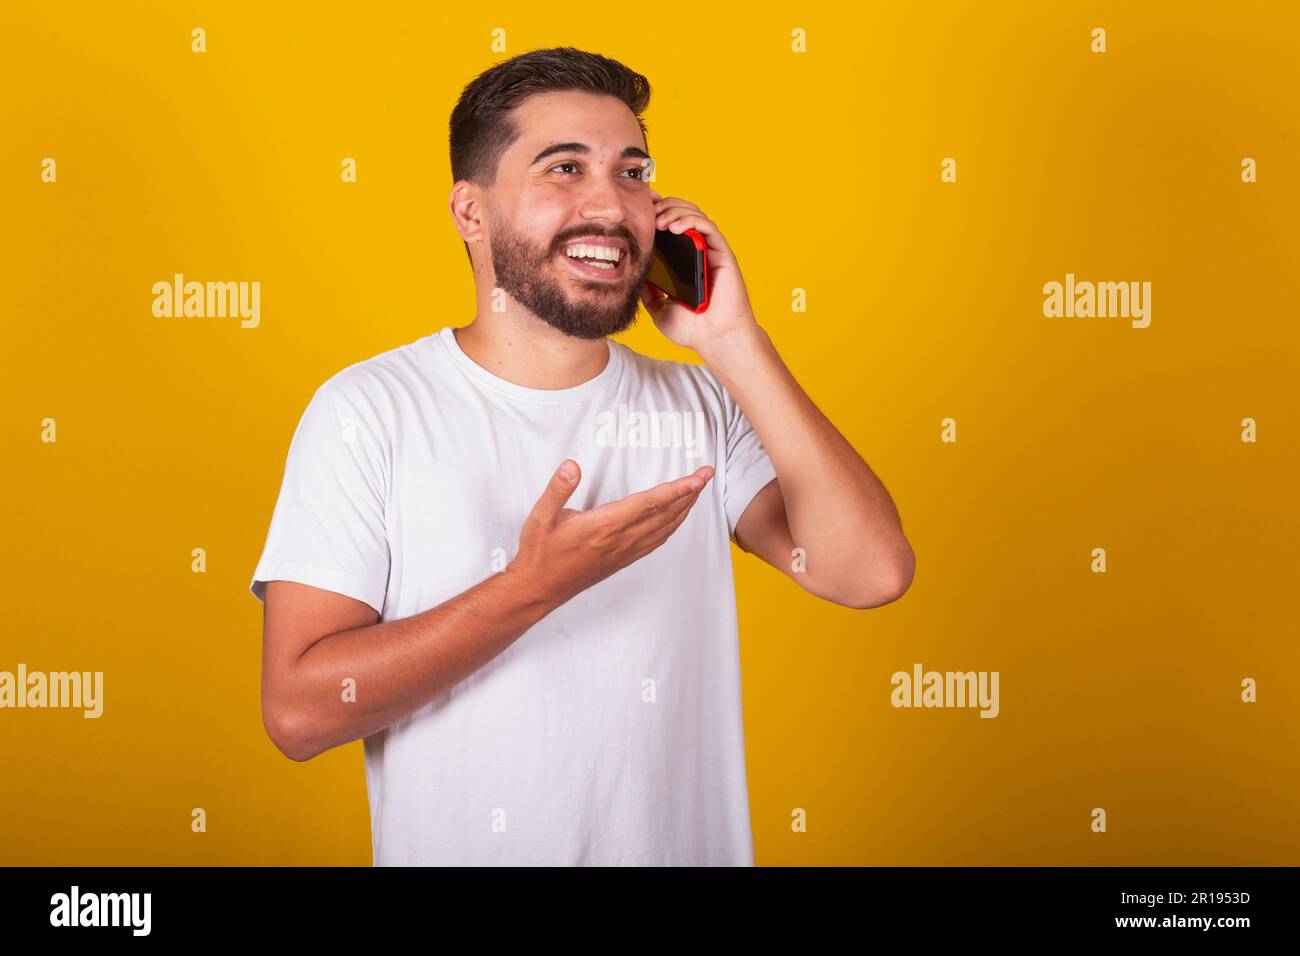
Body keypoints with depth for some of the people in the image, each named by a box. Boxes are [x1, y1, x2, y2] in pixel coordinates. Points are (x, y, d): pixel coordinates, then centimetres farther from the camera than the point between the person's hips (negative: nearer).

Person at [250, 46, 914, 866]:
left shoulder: (701, 405, -3)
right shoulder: (369, 408, -12)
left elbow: (870, 571, -16)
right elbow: (298, 710, -18)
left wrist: (734, 343, -17)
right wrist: (535, 585, -27)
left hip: (688, 843, 3)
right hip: (456, 845, -3)